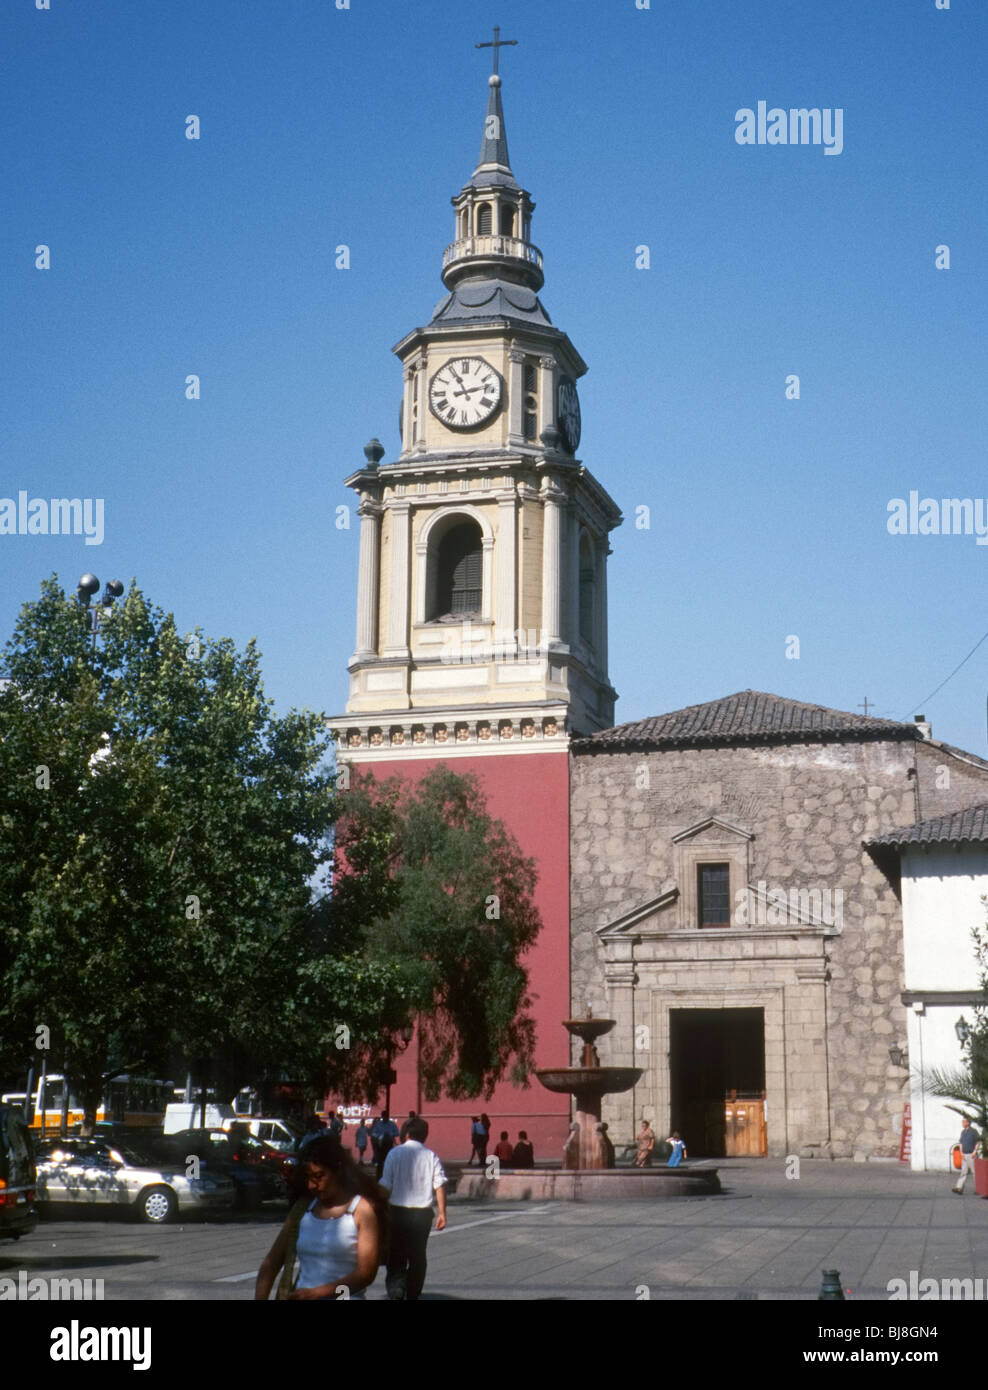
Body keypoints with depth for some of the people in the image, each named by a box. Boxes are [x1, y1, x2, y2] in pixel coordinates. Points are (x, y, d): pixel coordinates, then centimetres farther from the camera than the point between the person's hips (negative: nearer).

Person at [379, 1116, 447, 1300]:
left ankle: (396, 1283, -17)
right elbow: (440, 1185, -4)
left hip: (398, 1211, -1)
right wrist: (442, 1213, -2)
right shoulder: (431, 1156, 3)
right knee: (417, 1256, 12)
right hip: (422, 1213, 1)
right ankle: (412, 1296, 13)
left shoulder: (395, 1153, -1)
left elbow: (386, 1185, -4)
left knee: (395, 1254, 8)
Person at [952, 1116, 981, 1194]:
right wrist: (961, 1153, 6)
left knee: (974, 1172, -1)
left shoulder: (973, 1131, -9)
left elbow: (978, 1142, -9)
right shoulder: (963, 1132, 13)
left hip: (971, 1155, -7)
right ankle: (959, 1188, -4)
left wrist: (974, 1152, -16)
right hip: (964, 1155, 7)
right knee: (963, 1172, 2)